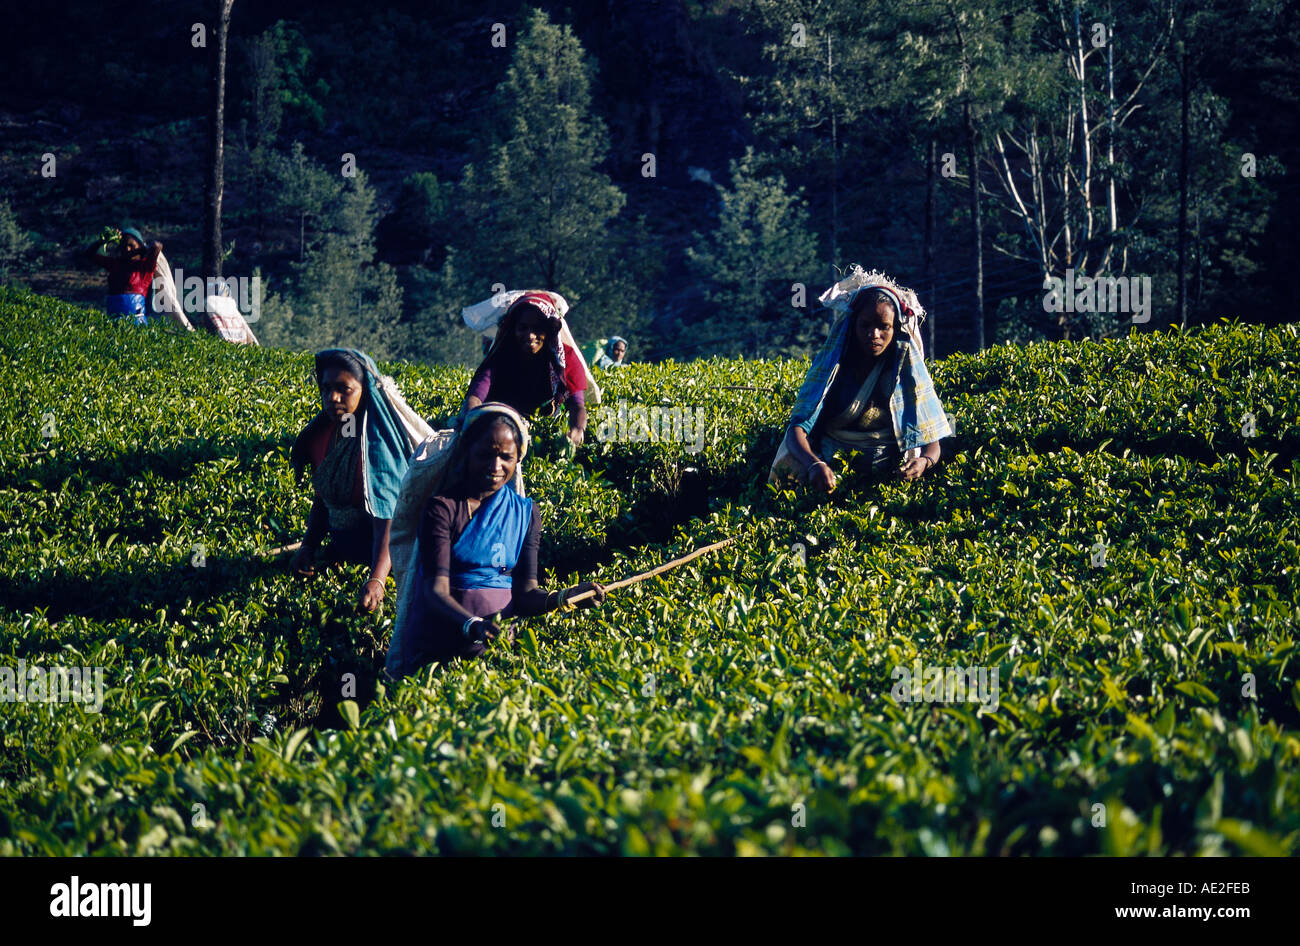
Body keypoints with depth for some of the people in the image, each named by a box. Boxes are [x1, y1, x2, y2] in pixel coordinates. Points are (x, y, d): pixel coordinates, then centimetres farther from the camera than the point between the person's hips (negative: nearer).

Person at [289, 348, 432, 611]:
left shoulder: (376, 444, -20)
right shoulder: (322, 436, 2)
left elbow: (387, 516, -28)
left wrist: (377, 579, -40)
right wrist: (308, 548, -2)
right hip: (341, 555, 7)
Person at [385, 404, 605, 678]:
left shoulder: (525, 512, 10)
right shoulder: (442, 507, -5)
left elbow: (524, 593, 5)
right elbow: (436, 589, -14)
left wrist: (564, 597, -17)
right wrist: (471, 625, -34)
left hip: (497, 644, 3)